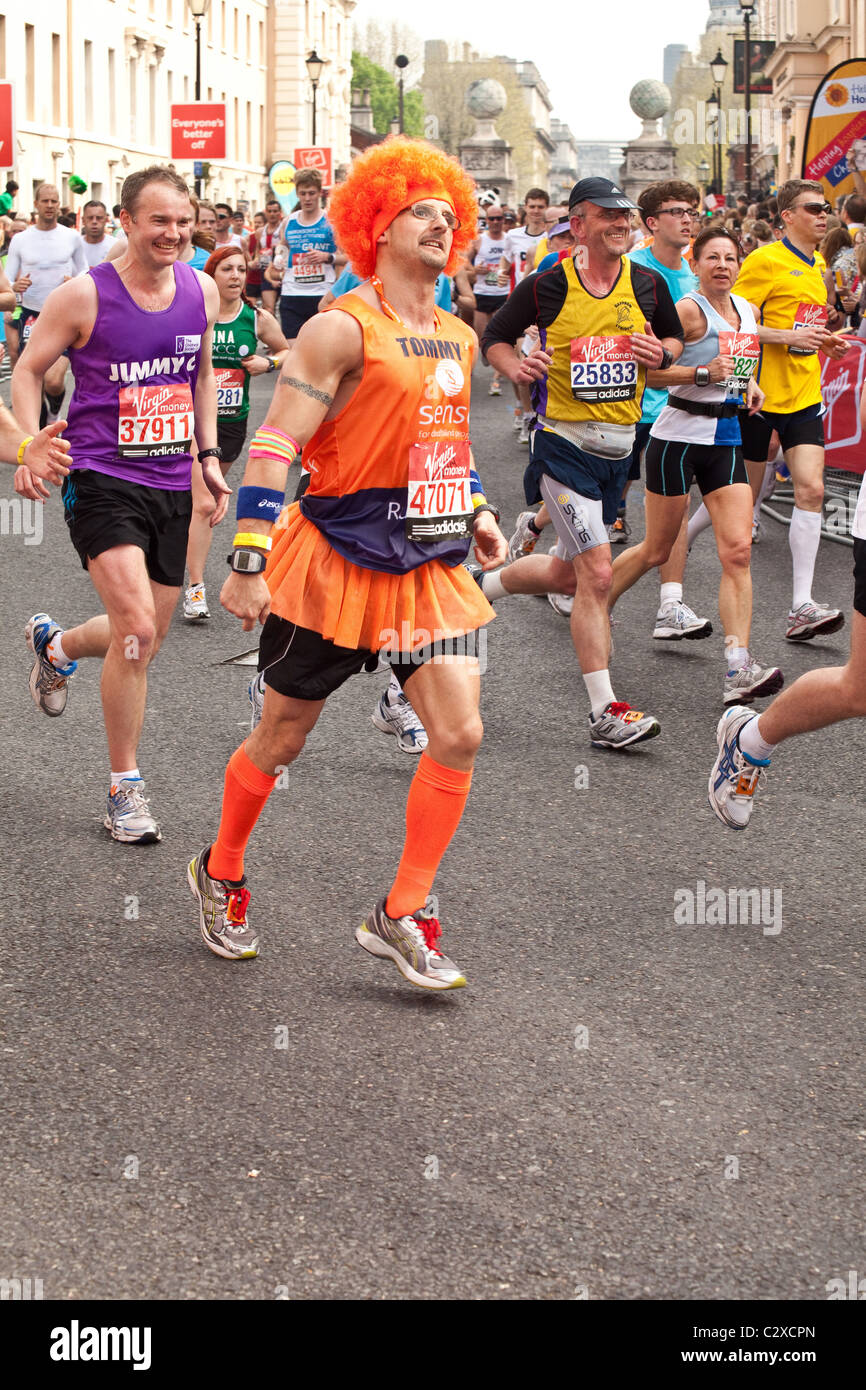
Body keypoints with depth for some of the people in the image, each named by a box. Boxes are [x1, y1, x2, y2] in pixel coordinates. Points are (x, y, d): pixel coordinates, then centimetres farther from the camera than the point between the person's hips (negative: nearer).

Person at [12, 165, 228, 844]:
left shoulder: (202, 290, 4)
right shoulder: (85, 296, -11)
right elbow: (29, 369, 0)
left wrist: (208, 455, 15)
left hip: (171, 484, 6)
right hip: (101, 477, -6)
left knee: (144, 640, 12)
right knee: (137, 629, -20)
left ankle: (55, 645, 46)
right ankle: (124, 788, -4)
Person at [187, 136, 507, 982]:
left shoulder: (458, 340, 12)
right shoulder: (342, 330, -11)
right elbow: (274, 446, -16)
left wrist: (477, 513, 17)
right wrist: (248, 562, -21)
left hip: (429, 565, 6)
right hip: (338, 559, -6)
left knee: (459, 734, -7)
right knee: (283, 737, 7)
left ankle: (401, 916, 5)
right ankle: (219, 873, 32)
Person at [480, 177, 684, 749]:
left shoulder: (648, 284, 2)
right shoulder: (548, 287, -8)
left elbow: (676, 338, 17)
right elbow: (495, 336, 6)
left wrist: (660, 353, -6)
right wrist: (517, 367, -15)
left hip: (619, 443, 6)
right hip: (564, 443, -6)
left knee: (566, 574, 16)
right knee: (597, 574, -14)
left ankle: (479, 587, 45)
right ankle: (605, 712, -10)